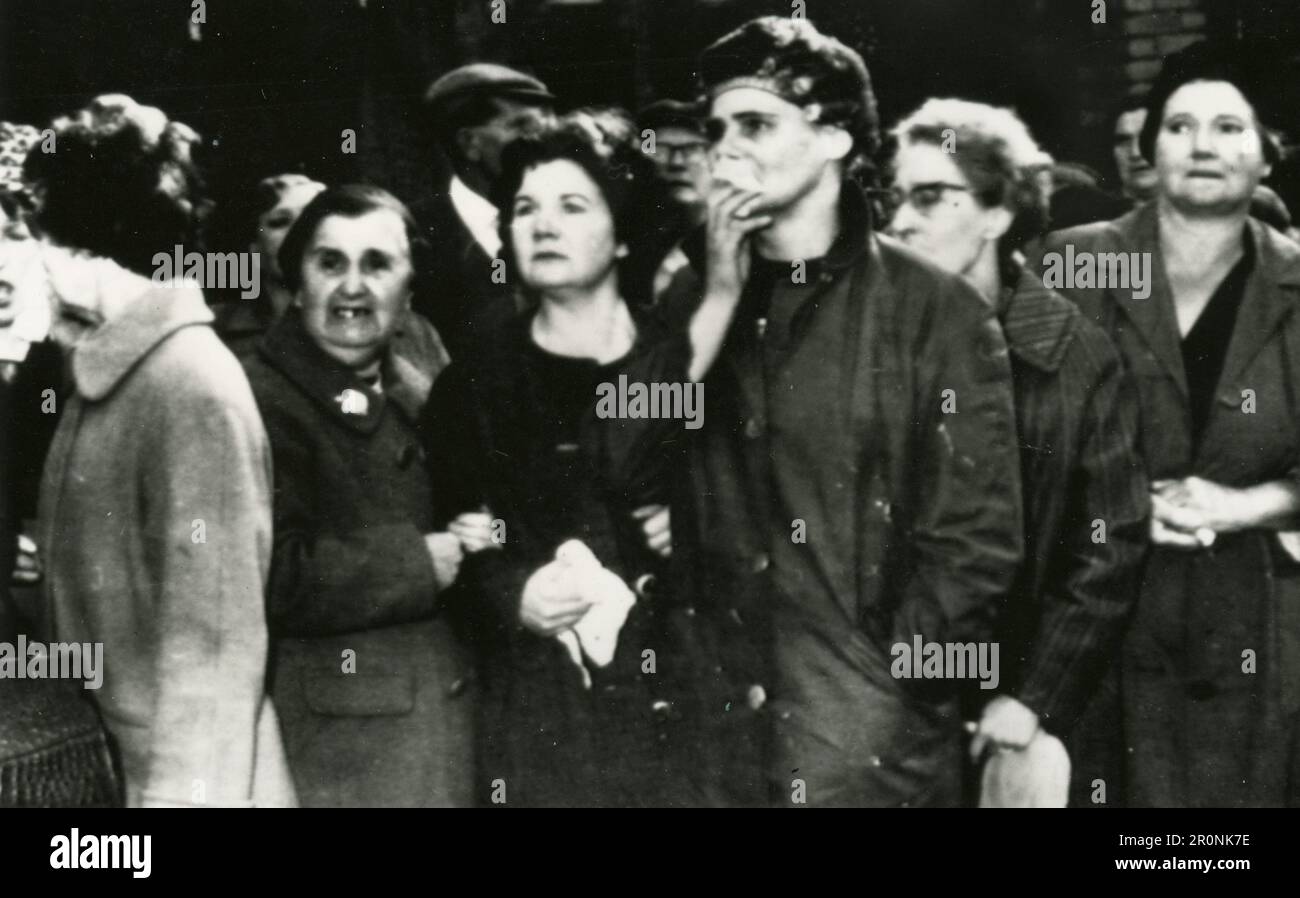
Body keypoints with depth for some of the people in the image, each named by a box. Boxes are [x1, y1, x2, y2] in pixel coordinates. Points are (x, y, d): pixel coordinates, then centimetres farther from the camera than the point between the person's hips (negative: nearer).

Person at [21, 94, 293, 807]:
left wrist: (182, 792, -21)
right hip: (90, 761, 8)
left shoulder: (193, 384, -18)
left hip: (172, 771, -8)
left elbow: (214, 634, -20)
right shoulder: (99, 373, 7)